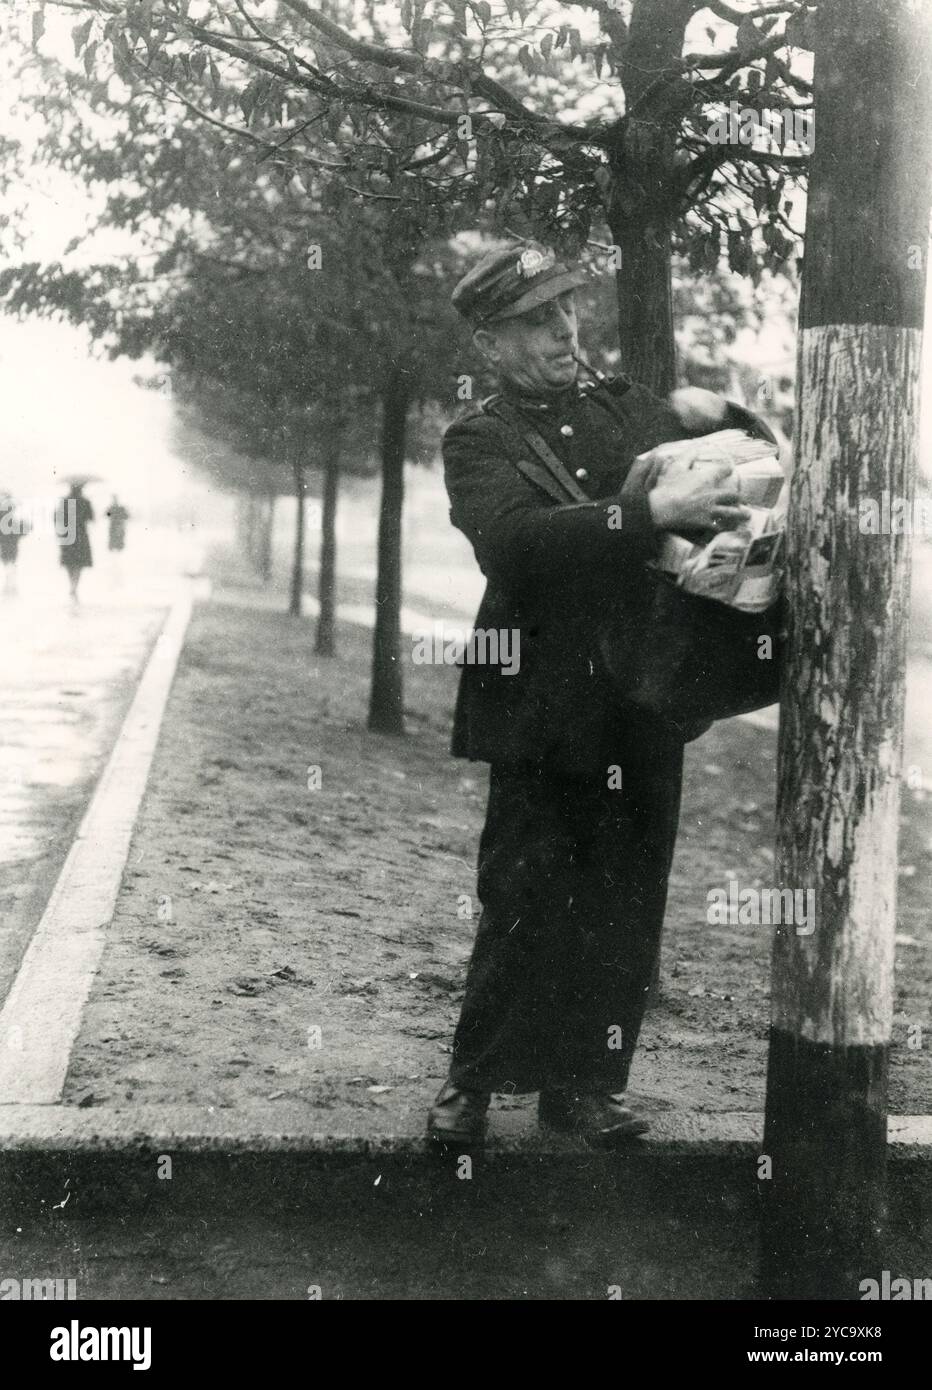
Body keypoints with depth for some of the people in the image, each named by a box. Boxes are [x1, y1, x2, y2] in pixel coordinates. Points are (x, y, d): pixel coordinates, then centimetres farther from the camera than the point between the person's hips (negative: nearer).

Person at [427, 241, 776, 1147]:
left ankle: (579, 1083, 21)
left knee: (622, 903, 7)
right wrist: (649, 510, -31)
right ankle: (473, 1081, 16)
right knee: (525, 899, -2)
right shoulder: (479, 441, 0)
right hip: (544, 705, -4)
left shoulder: (623, 403, 14)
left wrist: (711, 416, 0)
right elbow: (513, 541, -22)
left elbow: (761, 459, 22)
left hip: (644, 699, 5)